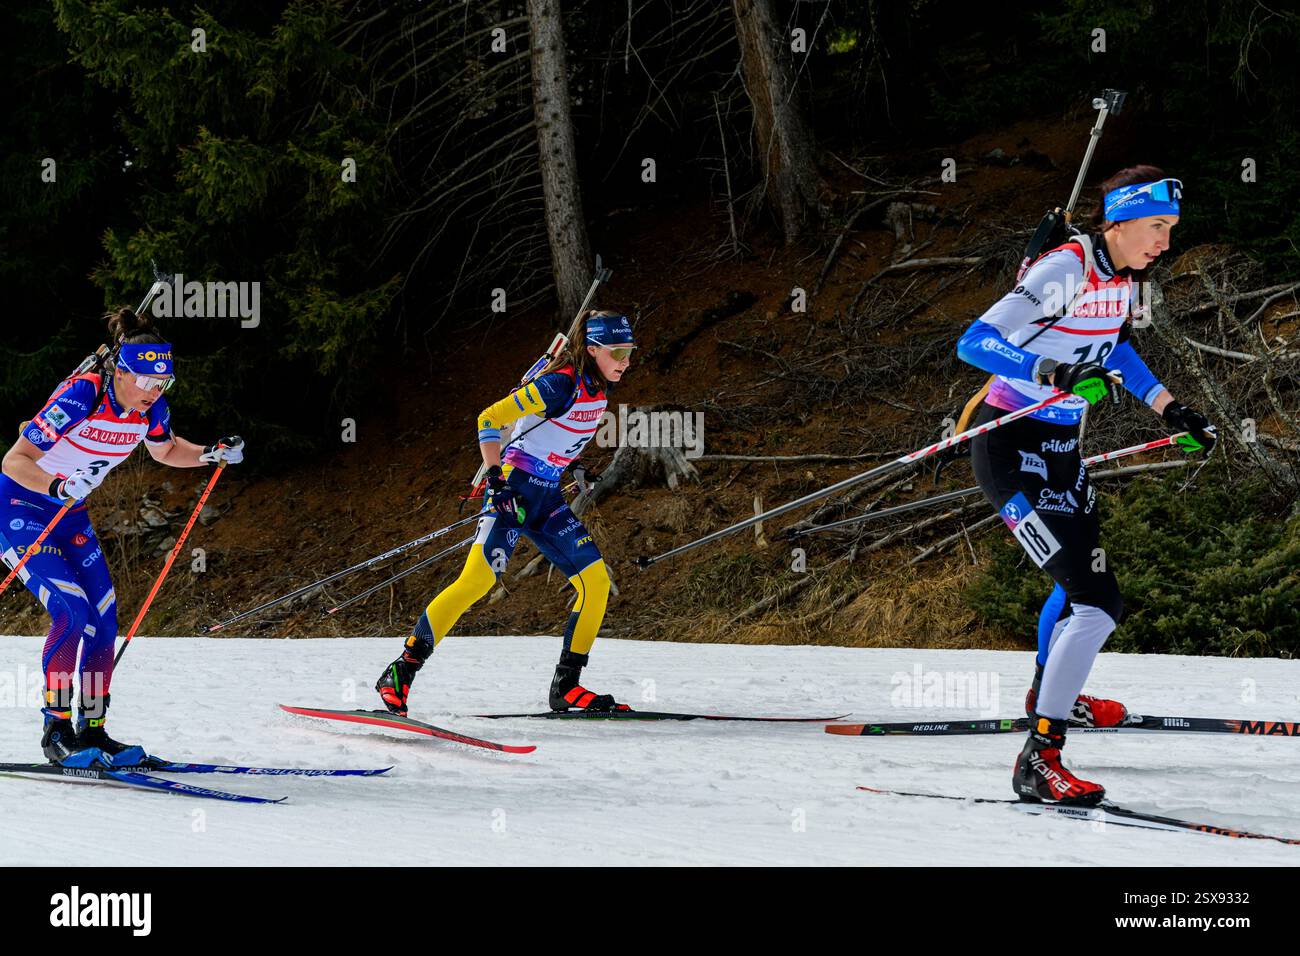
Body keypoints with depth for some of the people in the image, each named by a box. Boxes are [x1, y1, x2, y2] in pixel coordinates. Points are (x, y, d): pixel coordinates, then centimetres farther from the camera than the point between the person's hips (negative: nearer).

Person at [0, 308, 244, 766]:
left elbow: (167, 451, 14)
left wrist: (212, 454, -4)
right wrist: (59, 487, -46)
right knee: (72, 611, -20)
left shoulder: (150, 407, -9)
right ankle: (56, 730, -11)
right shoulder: (81, 397, -29)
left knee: (103, 619, -1)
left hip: (70, 515, 7)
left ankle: (92, 731, 8)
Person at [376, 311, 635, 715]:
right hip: (515, 489, -8)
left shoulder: (599, 388, 8)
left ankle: (566, 686, 5)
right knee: (478, 578, -21)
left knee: (595, 579, -1)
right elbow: (490, 420, -18)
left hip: (548, 499, 9)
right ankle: (400, 673, -17)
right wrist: (496, 481, -20)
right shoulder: (561, 384, -18)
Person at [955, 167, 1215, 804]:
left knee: (1084, 577, 30)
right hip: (1012, 449, -9)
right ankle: (1038, 762, -16)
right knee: (1098, 601, -19)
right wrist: (1051, 372, -44)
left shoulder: (1123, 276, 3)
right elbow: (973, 343, -30)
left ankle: (1051, 696, 58)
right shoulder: (1065, 273, -24)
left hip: (1061, 452, 9)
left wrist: (1170, 409, 21)